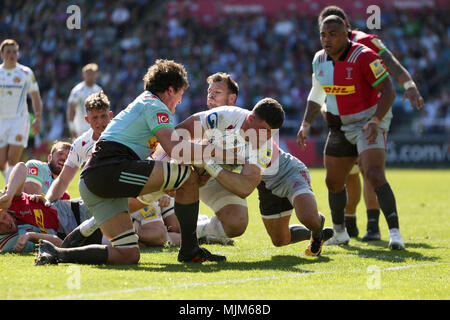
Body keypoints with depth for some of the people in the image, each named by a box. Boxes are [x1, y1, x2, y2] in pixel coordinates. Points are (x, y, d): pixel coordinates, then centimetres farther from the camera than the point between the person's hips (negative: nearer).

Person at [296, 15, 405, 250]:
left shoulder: (363, 57, -20)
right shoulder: (320, 60, 3)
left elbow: (388, 91, -19)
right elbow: (317, 95, 18)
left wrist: (375, 121, -30)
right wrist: (306, 124, 7)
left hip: (369, 122, -7)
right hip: (340, 127, 7)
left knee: (374, 176, -25)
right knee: (333, 182, 14)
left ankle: (394, 232, -26)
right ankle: (339, 233, 34)